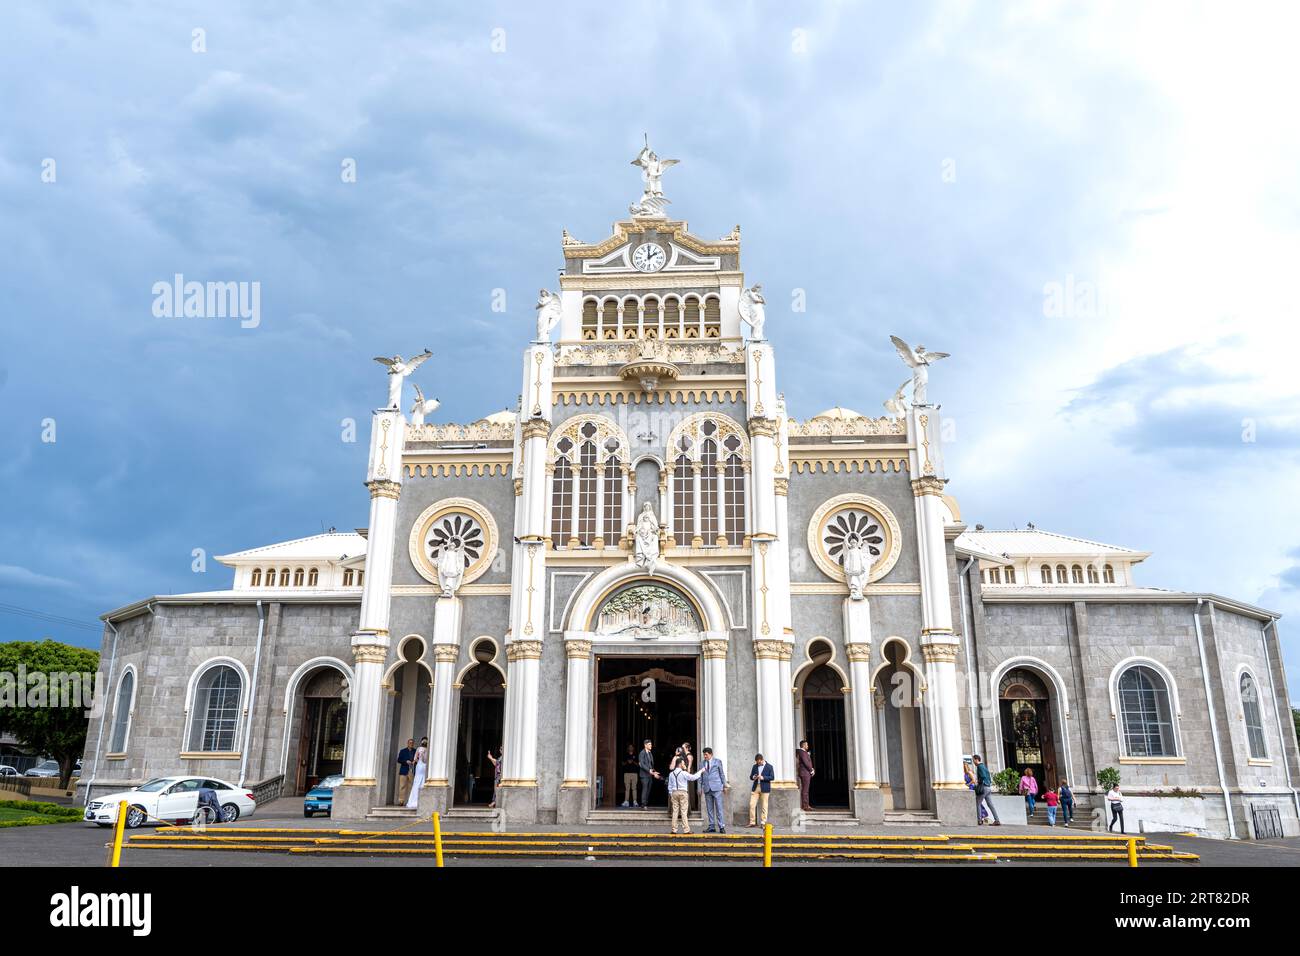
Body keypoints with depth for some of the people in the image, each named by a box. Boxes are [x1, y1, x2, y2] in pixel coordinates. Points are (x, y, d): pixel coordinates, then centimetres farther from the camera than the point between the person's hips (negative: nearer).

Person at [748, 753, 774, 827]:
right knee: (752, 805, -3)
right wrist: (753, 777, -8)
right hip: (755, 788, 3)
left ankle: (763, 823, 6)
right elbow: (750, 776, 16)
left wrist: (763, 777, -16)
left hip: (764, 788, -3)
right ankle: (752, 822, 3)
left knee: (764, 806, -2)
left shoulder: (769, 767, 1)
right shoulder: (754, 766, 12)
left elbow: (772, 777, -4)